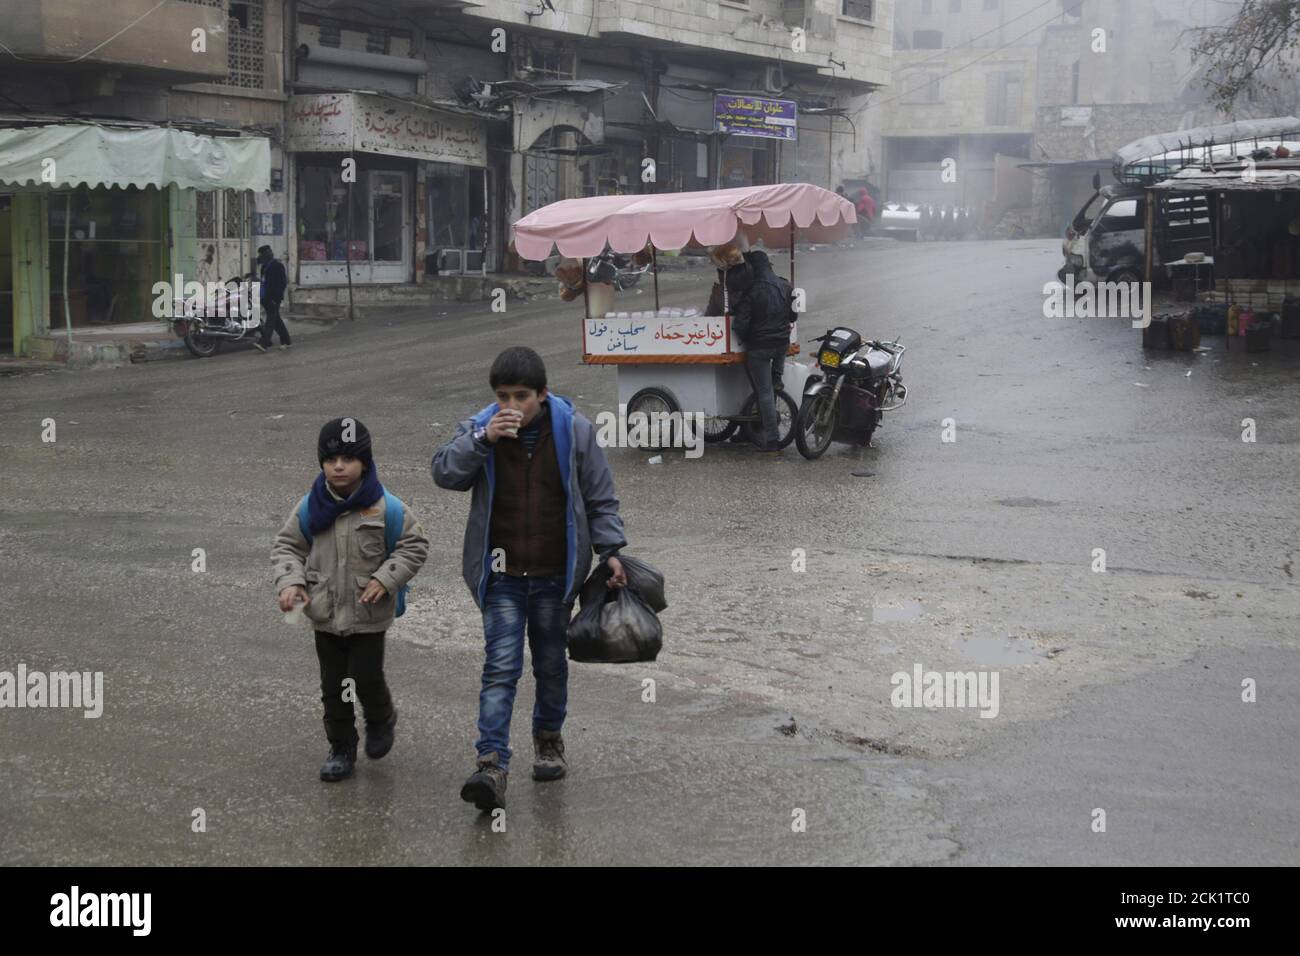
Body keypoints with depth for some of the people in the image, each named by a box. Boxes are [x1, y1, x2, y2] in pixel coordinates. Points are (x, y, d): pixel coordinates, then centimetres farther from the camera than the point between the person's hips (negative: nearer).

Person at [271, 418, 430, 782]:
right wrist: (290, 581, -11)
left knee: (367, 679, 2)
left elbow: (414, 546, -4)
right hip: (325, 615, 3)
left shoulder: (386, 507, -12)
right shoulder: (310, 507, -4)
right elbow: (287, 546, 6)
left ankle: (381, 720, 34)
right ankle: (341, 748, 26)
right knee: (333, 686, 10)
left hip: (369, 616, -3)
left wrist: (386, 579, -15)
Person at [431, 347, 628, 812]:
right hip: (501, 576, -1)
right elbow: (444, 472, -14)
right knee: (501, 667, -10)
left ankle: (549, 739, 38)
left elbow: (600, 497, 3)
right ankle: (492, 764, -16)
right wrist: (482, 439, -25)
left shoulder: (574, 430, -4)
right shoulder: (480, 428, -2)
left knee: (551, 663, 15)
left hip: (555, 574, 1)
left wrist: (610, 550, -4)